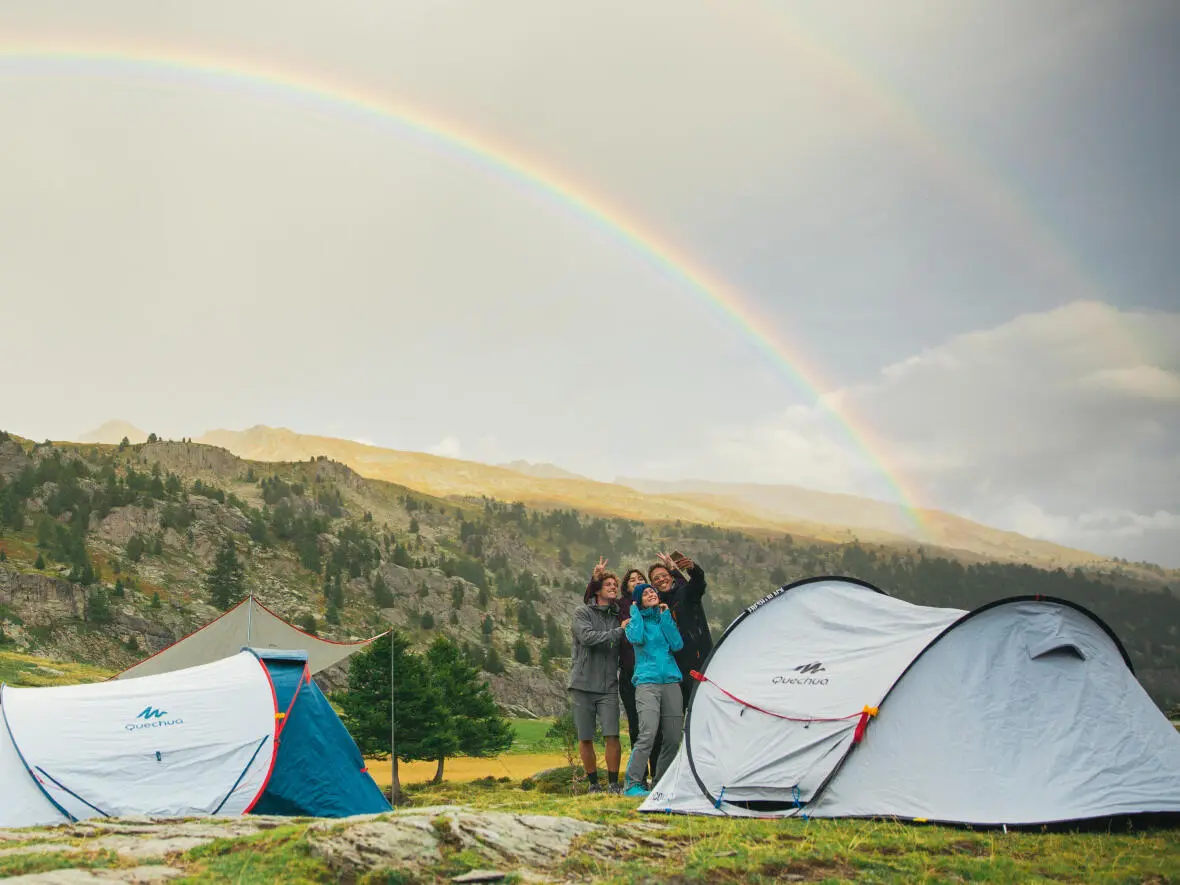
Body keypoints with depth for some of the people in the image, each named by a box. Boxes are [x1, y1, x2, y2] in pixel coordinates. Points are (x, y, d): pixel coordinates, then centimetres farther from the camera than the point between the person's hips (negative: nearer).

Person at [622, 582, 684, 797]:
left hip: (671, 682, 5)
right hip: (647, 682, -5)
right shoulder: (636, 619, 7)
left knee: (673, 738, 2)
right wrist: (635, 612, -3)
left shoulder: (665, 619, 17)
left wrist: (666, 617, 0)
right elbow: (635, 638, -16)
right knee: (647, 734, -19)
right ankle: (632, 785, -15)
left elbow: (678, 645, 1)